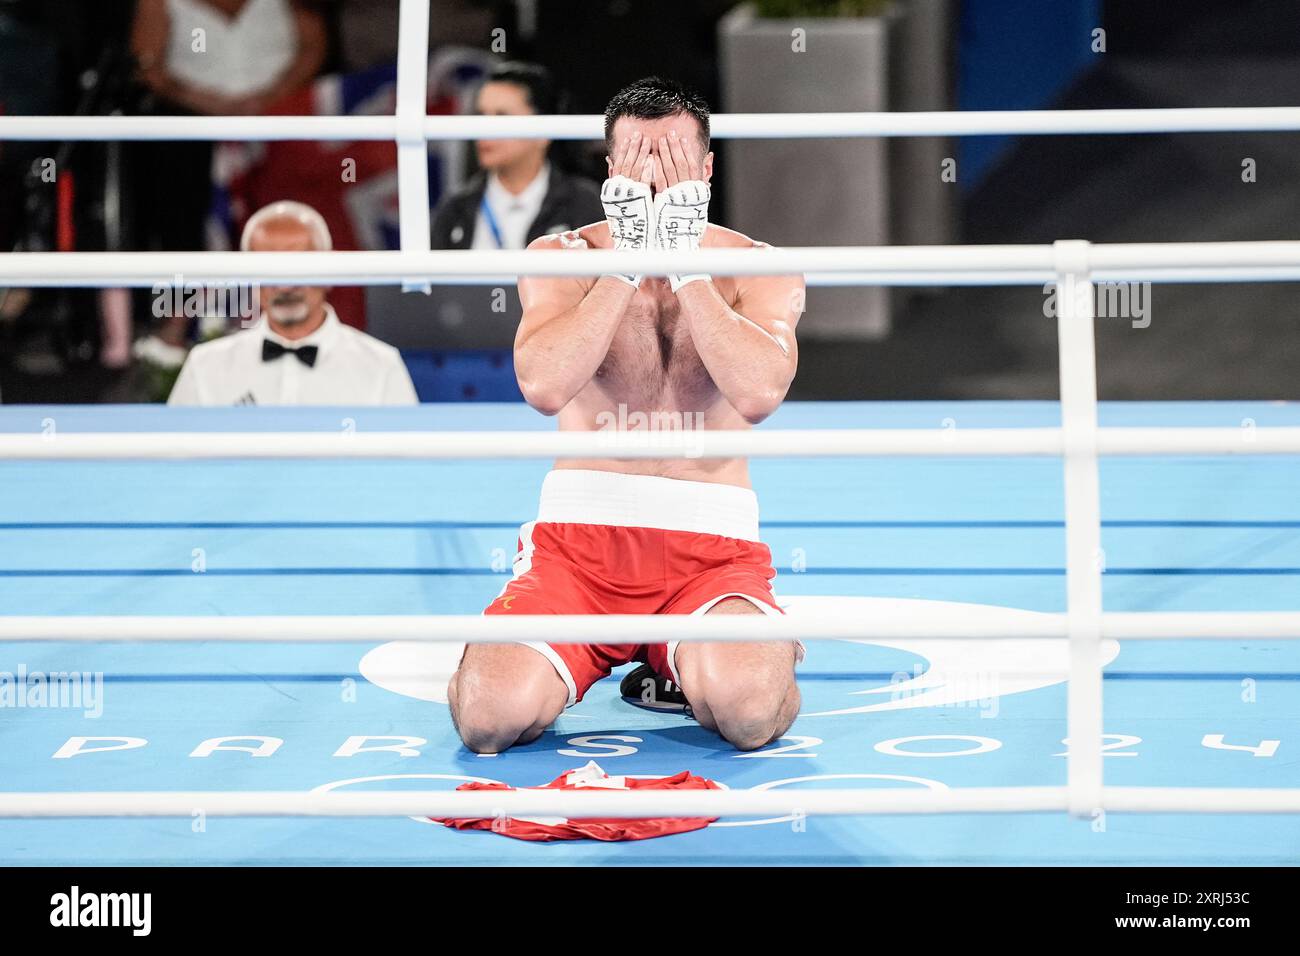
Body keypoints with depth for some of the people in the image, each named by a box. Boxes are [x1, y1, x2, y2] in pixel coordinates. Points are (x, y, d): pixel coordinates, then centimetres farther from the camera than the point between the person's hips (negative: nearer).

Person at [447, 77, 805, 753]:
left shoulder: (758, 268, 4)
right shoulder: (564, 256, 4)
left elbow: (759, 394, -18)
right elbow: (545, 387, -17)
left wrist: (686, 262, -16)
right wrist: (626, 260, -16)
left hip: (711, 545, -1)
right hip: (579, 533, 1)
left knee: (749, 709, -32)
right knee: (492, 716, -24)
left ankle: (684, 661, 5)